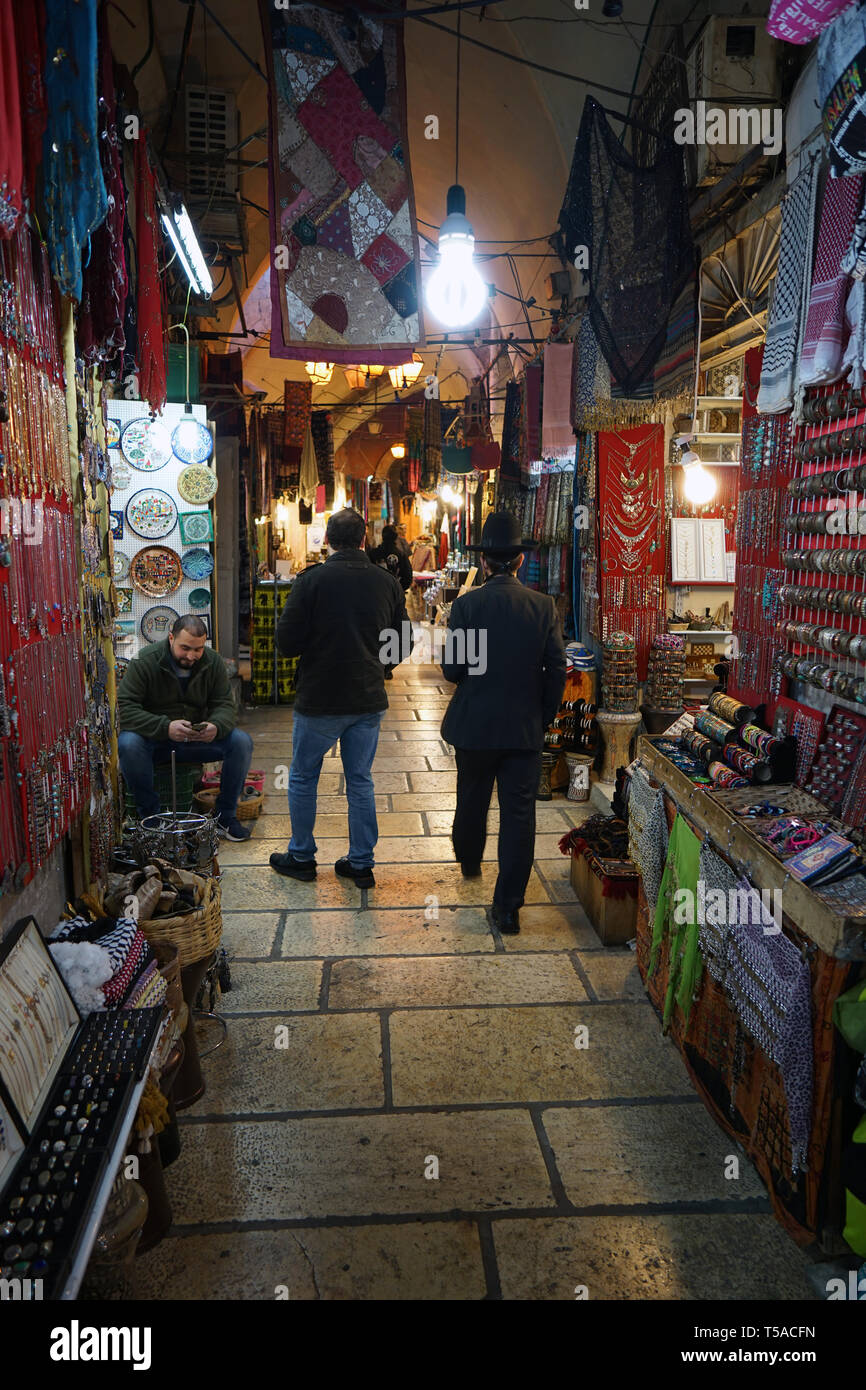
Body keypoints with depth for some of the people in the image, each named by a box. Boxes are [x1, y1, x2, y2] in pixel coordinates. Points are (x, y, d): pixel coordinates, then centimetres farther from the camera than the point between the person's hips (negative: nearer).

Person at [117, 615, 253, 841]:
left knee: (242, 742, -20)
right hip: (153, 741, -3)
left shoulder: (213, 662, -4)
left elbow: (225, 705, -4)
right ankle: (150, 817, -16)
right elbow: (125, 708, -22)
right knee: (128, 743, -35)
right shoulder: (145, 662, -15)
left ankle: (225, 816, -6)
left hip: (198, 740, 3)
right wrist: (165, 727, -37)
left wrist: (216, 726, -30)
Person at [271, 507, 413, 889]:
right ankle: (361, 863, 20)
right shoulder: (387, 582, -1)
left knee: (303, 778, 14)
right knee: (360, 780, 14)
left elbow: (287, 642, -13)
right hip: (369, 700, 4)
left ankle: (301, 857, 25)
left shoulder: (311, 580, -13)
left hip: (320, 700, -3)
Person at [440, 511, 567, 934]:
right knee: (519, 813, 5)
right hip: (525, 728, 0)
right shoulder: (544, 607, -6)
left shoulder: (466, 605, -11)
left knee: (472, 800, 22)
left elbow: (451, 669, -10)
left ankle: (469, 863, 48)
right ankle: (508, 907, 6)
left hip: (474, 725, 0)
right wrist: (543, 719, 8)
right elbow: (557, 671, -5)